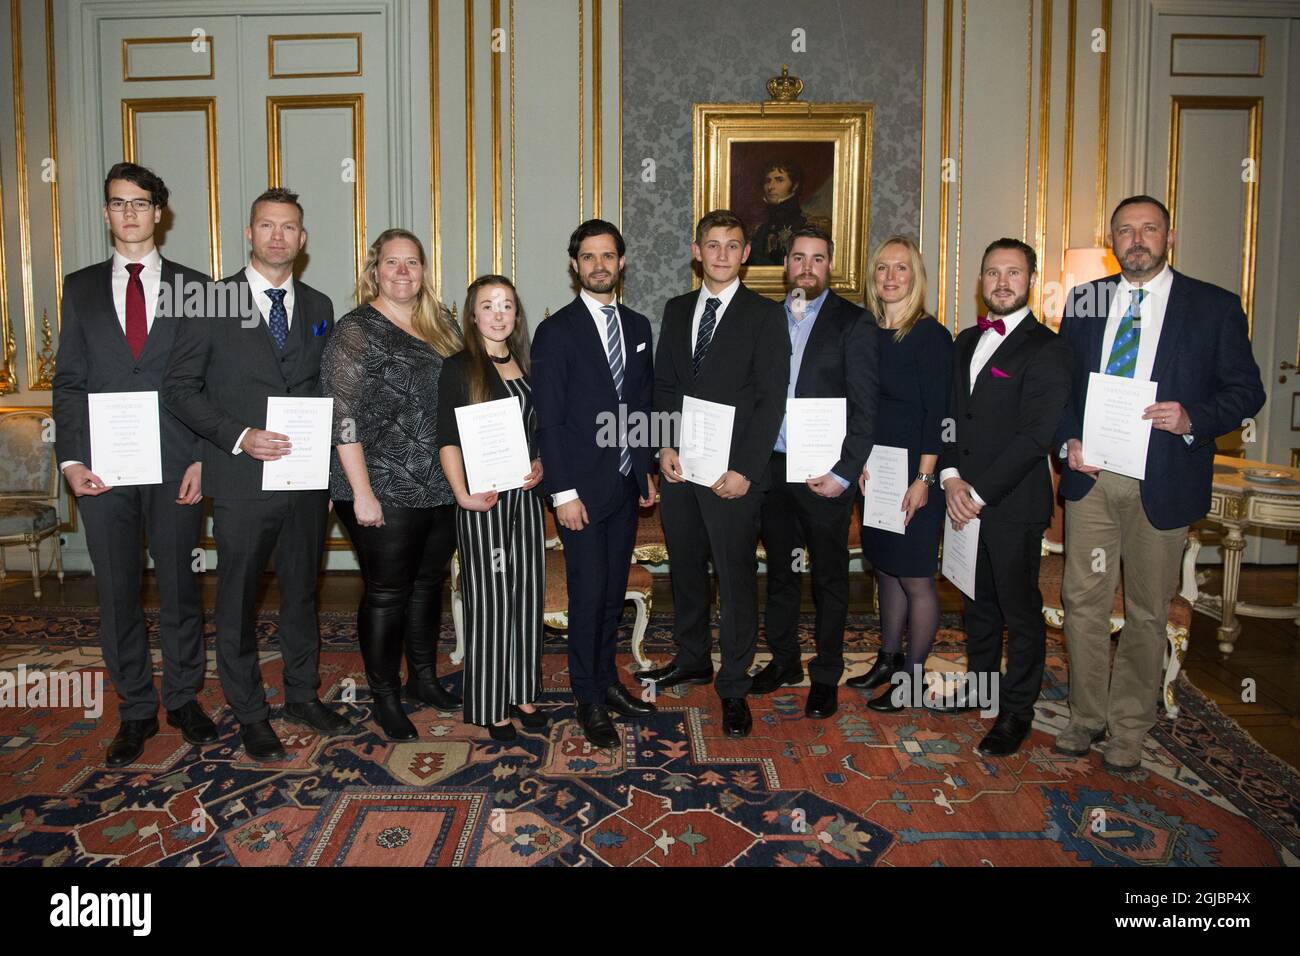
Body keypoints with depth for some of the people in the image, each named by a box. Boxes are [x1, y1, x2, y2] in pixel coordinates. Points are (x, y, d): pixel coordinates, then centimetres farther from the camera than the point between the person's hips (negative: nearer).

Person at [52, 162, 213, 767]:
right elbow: (68, 380, 7)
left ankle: (182, 699, 25)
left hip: (178, 466, -1)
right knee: (117, 594, 8)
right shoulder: (81, 288, 11)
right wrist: (71, 459, -4)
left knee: (180, 587, 8)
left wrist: (203, 457, -7)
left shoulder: (194, 287, 6)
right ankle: (136, 711, 22)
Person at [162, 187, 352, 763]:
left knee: (302, 592, 15)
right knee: (238, 601, 7)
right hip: (242, 480, -3)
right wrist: (239, 436, -17)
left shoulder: (318, 307, 9)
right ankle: (250, 714, 24)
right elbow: (179, 389, -4)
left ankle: (302, 696, 32)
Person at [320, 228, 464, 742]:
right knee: (386, 594, 5)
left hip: (441, 489, 6)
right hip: (385, 492, -6)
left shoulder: (440, 329, 10)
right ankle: (385, 698, 21)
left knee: (429, 583, 17)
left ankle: (424, 678, 34)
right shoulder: (356, 330, -8)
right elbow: (343, 418, -13)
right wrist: (362, 493, -17)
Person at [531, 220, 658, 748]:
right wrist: (563, 492, -14)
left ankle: (607, 679, 30)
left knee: (614, 591, 14)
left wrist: (646, 468, 10)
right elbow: (548, 421, -10)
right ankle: (589, 699, 15)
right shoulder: (556, 332, -7)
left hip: (627, 482, 5)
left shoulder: (638, 326, 11)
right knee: (588, 594, 0)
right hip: (582, 486, -5)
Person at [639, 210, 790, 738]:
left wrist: (744, 470, -14)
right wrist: (665, 446, -2)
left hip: (732, 473, -5)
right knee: (685, 568, 16)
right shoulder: (677, 310, 13)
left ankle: (734, 687, 15)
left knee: (736, 578, 1)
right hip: (679, 467, 5)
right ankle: (692, 659, 34)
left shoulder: (765, 314, -3)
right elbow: (663, 386, 13)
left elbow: (771, 399, -8)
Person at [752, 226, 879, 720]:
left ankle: (826, 675, 21)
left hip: (824, 473, -4)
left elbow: (864, 407, -7)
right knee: (779, 571, 15)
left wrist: (843, 473, -14)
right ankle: (784, 660, 31)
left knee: (830, 577, 8)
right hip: (773, 469, 4)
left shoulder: (853, 323, -4)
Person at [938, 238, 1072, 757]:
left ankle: (1016, 711, 18)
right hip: (964, 498, 6)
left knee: (1021, 610, 5)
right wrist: (950, 477, -5)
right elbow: (950, 414, 11)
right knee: (979, 600, 18)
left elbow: (1037, 435, -16)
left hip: (1014, 503, -6)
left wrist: (980, 492, -17)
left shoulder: (1046, 348, -9)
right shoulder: (966, 342, 14)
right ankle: (980, 682, 35)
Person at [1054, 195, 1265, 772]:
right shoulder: (1083, 302, 9)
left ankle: (1129, 728, 25)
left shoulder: (1214, 307, 1)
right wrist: (1069, 440, -4)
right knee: (1083, 600, 7)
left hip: (1162, 482, -2)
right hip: (1089, 476, 2)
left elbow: (1246, 390, 1)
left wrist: (1194, 419, -18)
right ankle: (1087, 716, 25)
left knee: (1147, 612, 9)